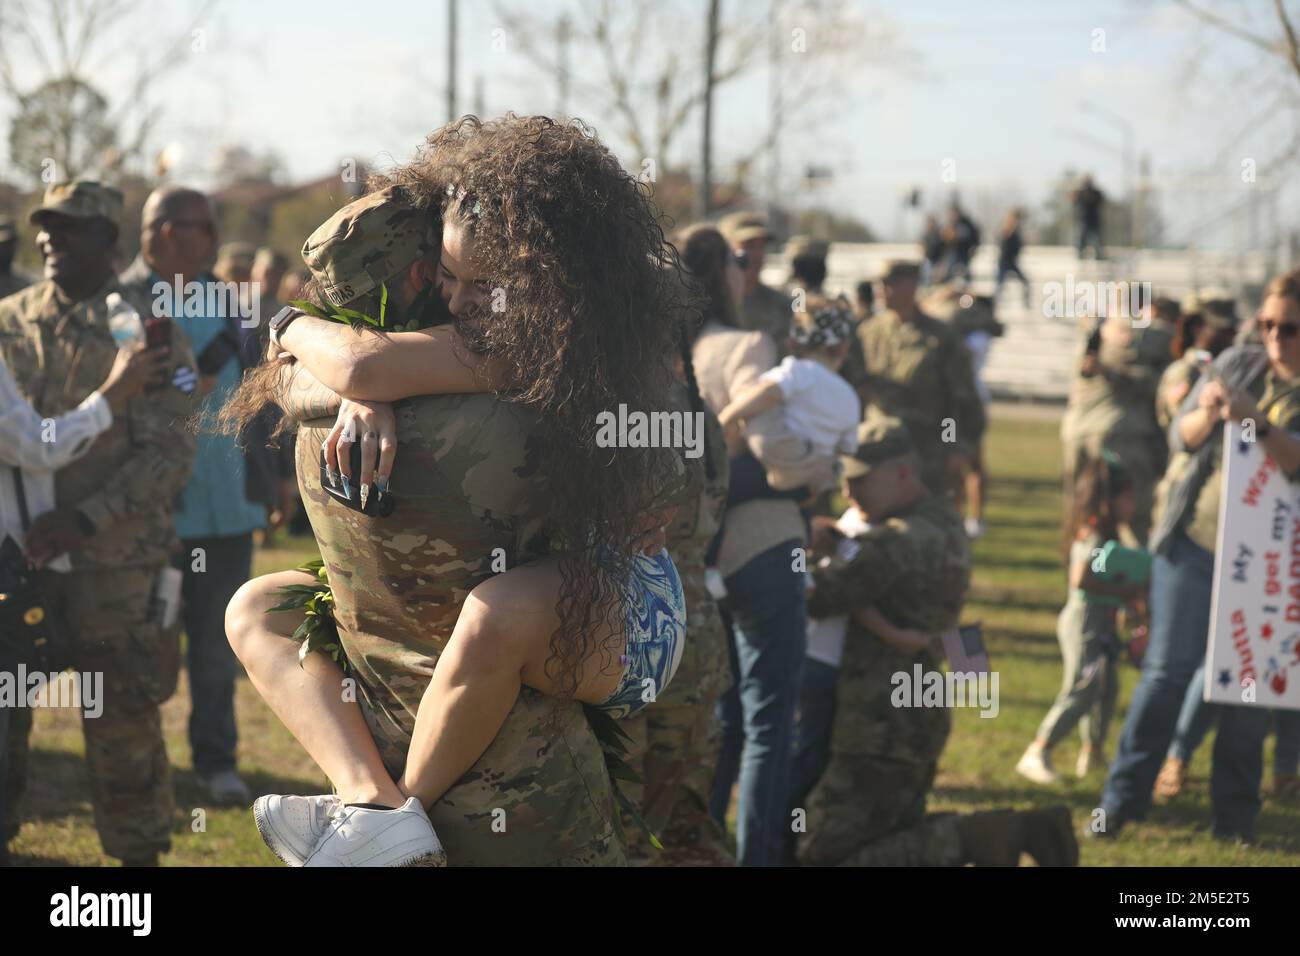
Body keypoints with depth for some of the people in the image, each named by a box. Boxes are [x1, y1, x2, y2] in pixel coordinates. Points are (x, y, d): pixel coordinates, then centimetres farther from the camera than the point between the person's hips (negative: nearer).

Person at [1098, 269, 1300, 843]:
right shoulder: (1237, 366, 4)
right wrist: (1204, 414, -17)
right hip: (1193, 538, 1)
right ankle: (1122, 800, 7)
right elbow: (1180, 439, 4)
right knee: (1168, 667, 1)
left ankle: (1234, 818, 13)